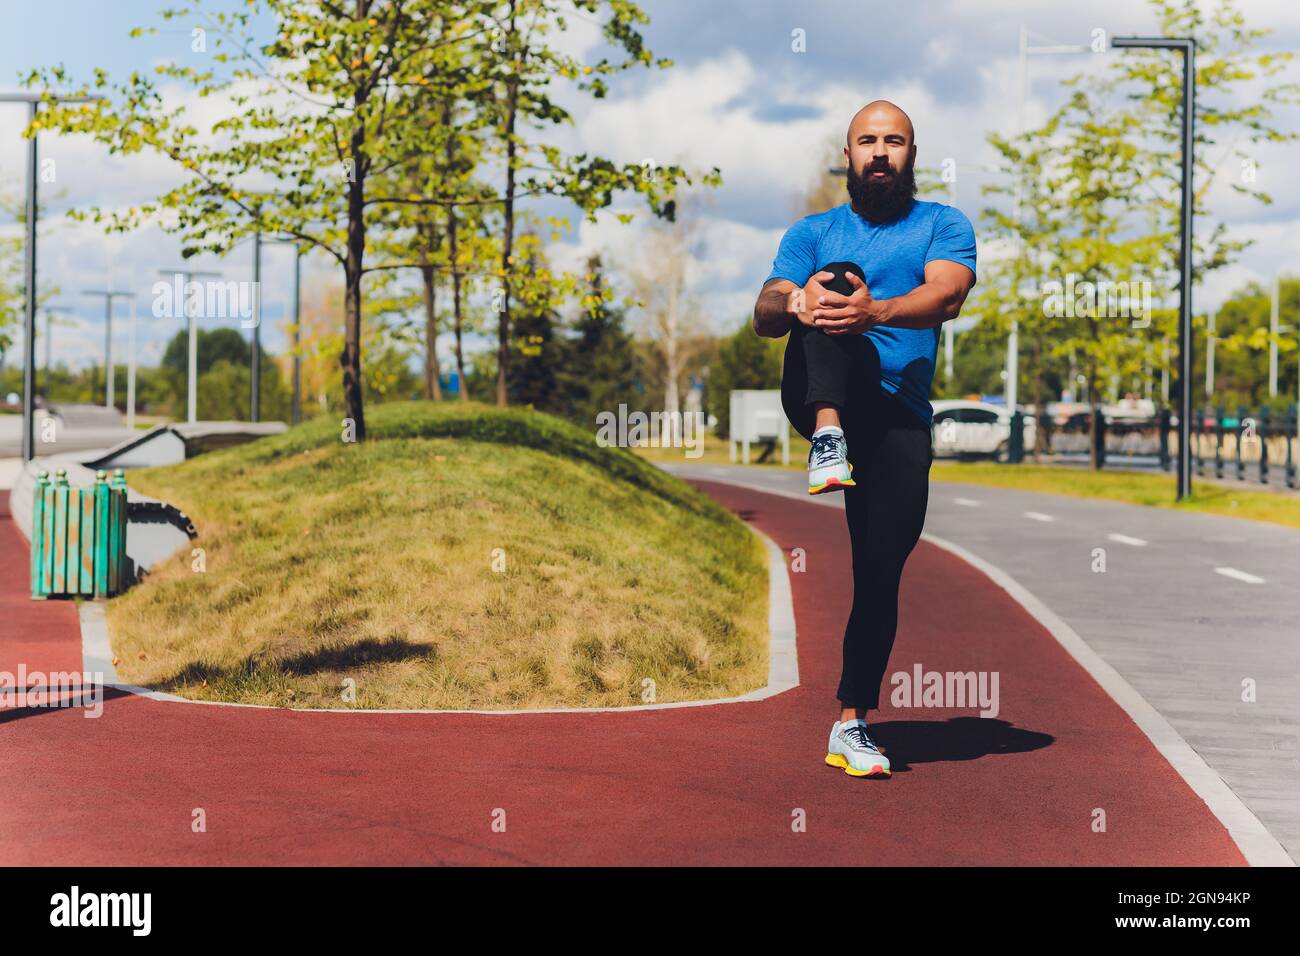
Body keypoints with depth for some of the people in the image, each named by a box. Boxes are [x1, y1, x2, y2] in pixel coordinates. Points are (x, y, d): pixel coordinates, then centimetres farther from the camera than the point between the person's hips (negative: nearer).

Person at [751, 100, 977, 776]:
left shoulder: (943, 225, 12)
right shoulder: (814, 232, 17)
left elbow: (948, 295, -10)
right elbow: (764, 318, 2)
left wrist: (874, 310, -31)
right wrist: (794, 302, -25)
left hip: (898, 413, 0)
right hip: (821, 392, 0)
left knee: (881, 570, -9)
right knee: (830, 290, -25)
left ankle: (852, 723, 4)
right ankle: (828, 439, -45)